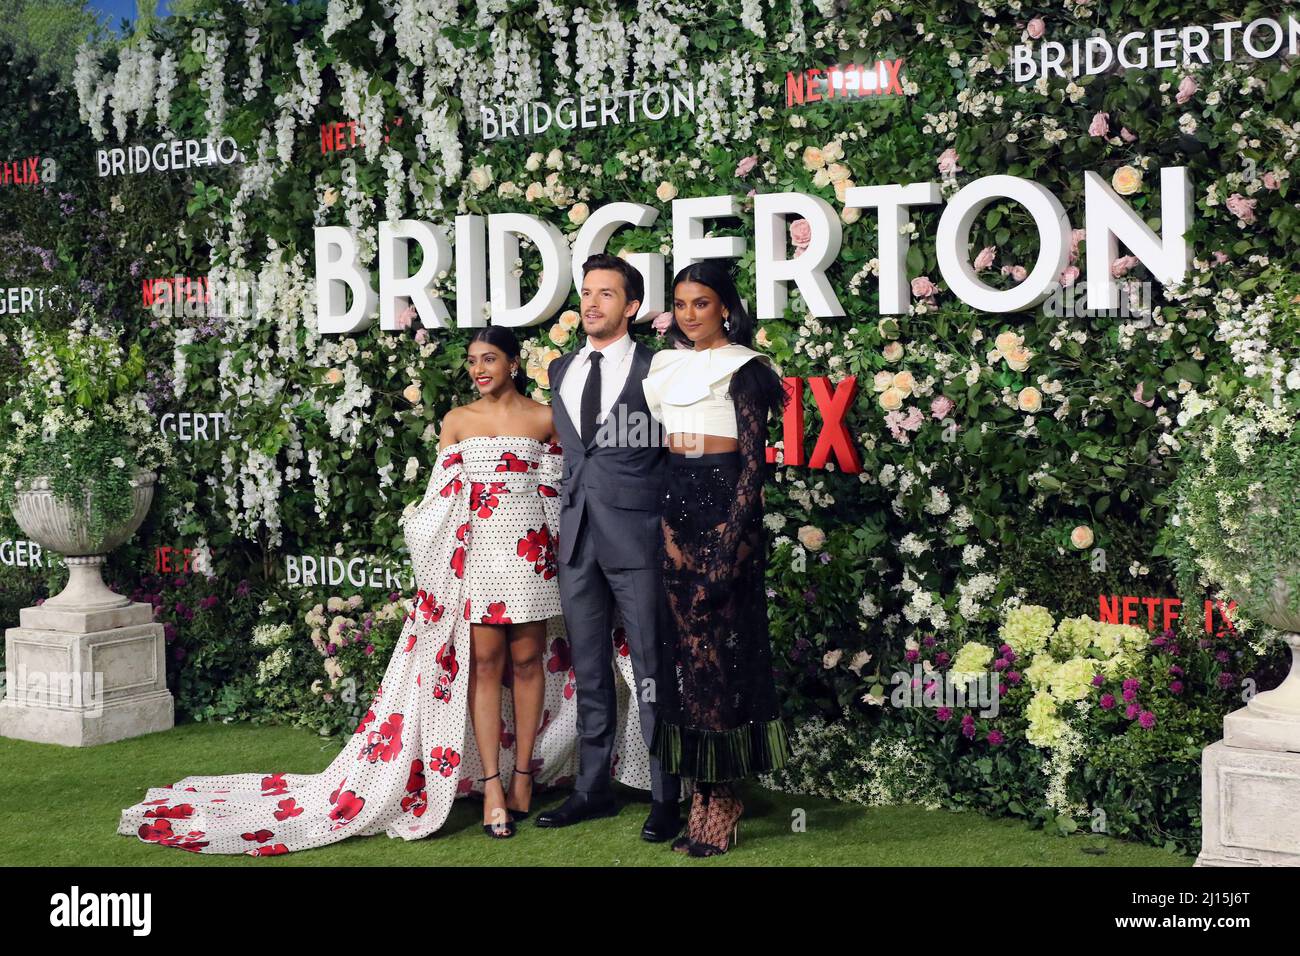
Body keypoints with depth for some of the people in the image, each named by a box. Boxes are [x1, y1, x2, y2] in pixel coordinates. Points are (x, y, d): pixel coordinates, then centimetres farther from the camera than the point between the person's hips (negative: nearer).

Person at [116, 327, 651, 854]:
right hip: (476, 549, 0)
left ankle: (523, 774, 12)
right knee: (484, 660, -5)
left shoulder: (544, 419, 6)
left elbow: (560, 492, 7)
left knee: (528, 659, 2)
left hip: (533, 549, 0)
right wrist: (416, 519, -6)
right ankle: (492, 786, -5)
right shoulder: (457, 421, 10)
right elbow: (444, 493, 10)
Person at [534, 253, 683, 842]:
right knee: (588, 671, 12)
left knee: (651, 671, -1)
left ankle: (665, 798, 8)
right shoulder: (560, 370, 13)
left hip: (637, 538, -5)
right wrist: (576, 497, 15)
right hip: (577, 537, 6)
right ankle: (593, 789, 22)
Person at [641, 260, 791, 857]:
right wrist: (665, 526, 7)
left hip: (723, 509, -6)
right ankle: (703, 793, 12)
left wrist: (728, 543, -17)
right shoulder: (668, 365, 15)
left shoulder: (742, 369, -4)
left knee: (720, 647, -4)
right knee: (685, 647, 5)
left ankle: (722, 797, 4)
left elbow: (754, 462, -9)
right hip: (675, 507, 6)